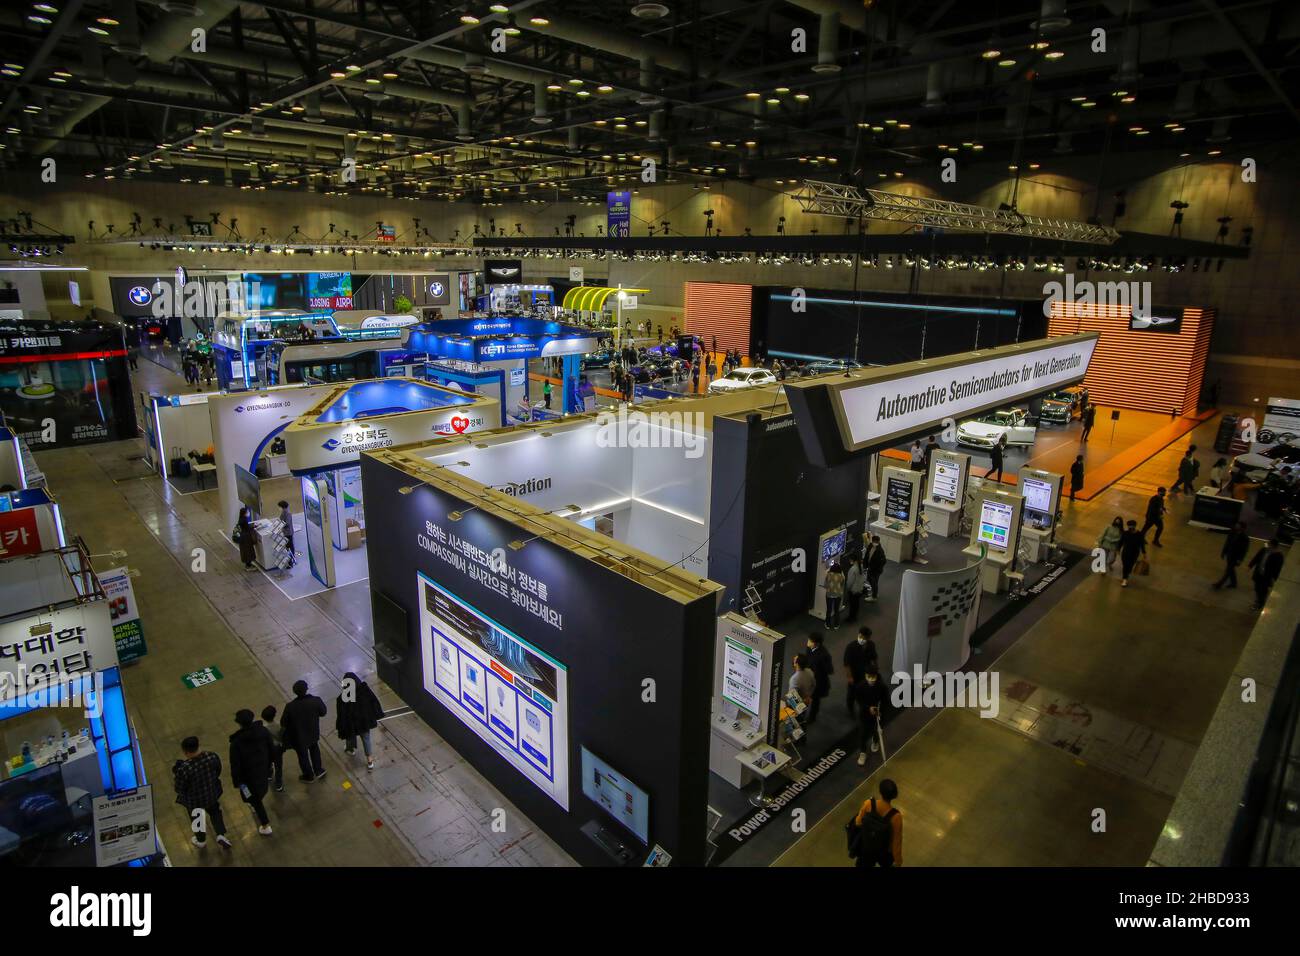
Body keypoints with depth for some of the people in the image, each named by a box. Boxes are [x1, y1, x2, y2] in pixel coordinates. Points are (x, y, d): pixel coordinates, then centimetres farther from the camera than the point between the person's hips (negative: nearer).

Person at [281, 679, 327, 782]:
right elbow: (323, 712, -9)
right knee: (314, 751, 33)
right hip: (313, 734, 2)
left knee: (303, 756, 25)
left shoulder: (290, 706, -33)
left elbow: (283, 723, -17)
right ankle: (318, 771, 49)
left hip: (299, 738, -2)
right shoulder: (316, 701, -28)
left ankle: (309, 776, 48)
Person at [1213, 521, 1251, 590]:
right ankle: (1233, 583, 37)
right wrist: (1223, 552, 12)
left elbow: (1245, 550, -17)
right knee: (1231, 569, 20)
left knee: (1227, 570, 0)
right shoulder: (1232, 533, -5)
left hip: (1235, 557, -6)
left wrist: (1240, 559, -18)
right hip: (1229, 554, 6)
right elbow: (1227, 543, 7)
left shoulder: (1245, 538, -21)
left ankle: (1219, 584, 7)